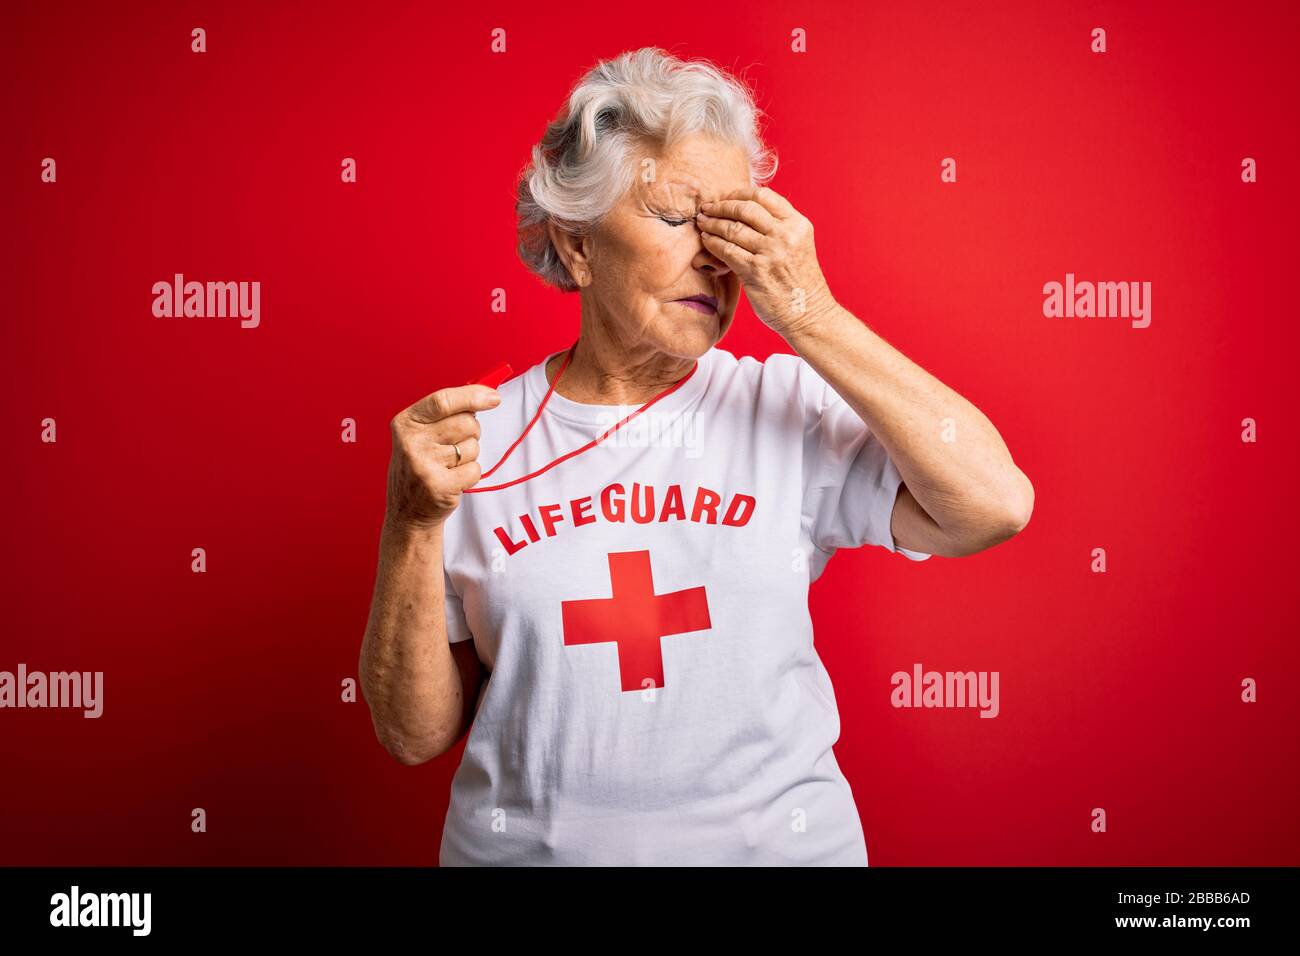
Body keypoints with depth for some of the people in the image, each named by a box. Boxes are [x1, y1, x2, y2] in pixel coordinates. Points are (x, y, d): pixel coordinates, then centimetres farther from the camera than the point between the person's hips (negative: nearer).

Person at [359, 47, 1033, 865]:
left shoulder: (787, 407, -7)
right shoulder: (480, 438, -8)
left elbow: (996, 506, -21)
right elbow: (417, 733, -5)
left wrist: (808, 315, -21)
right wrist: (415, 522, -21)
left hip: (777, 837, 1)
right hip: (527, 844, 0)